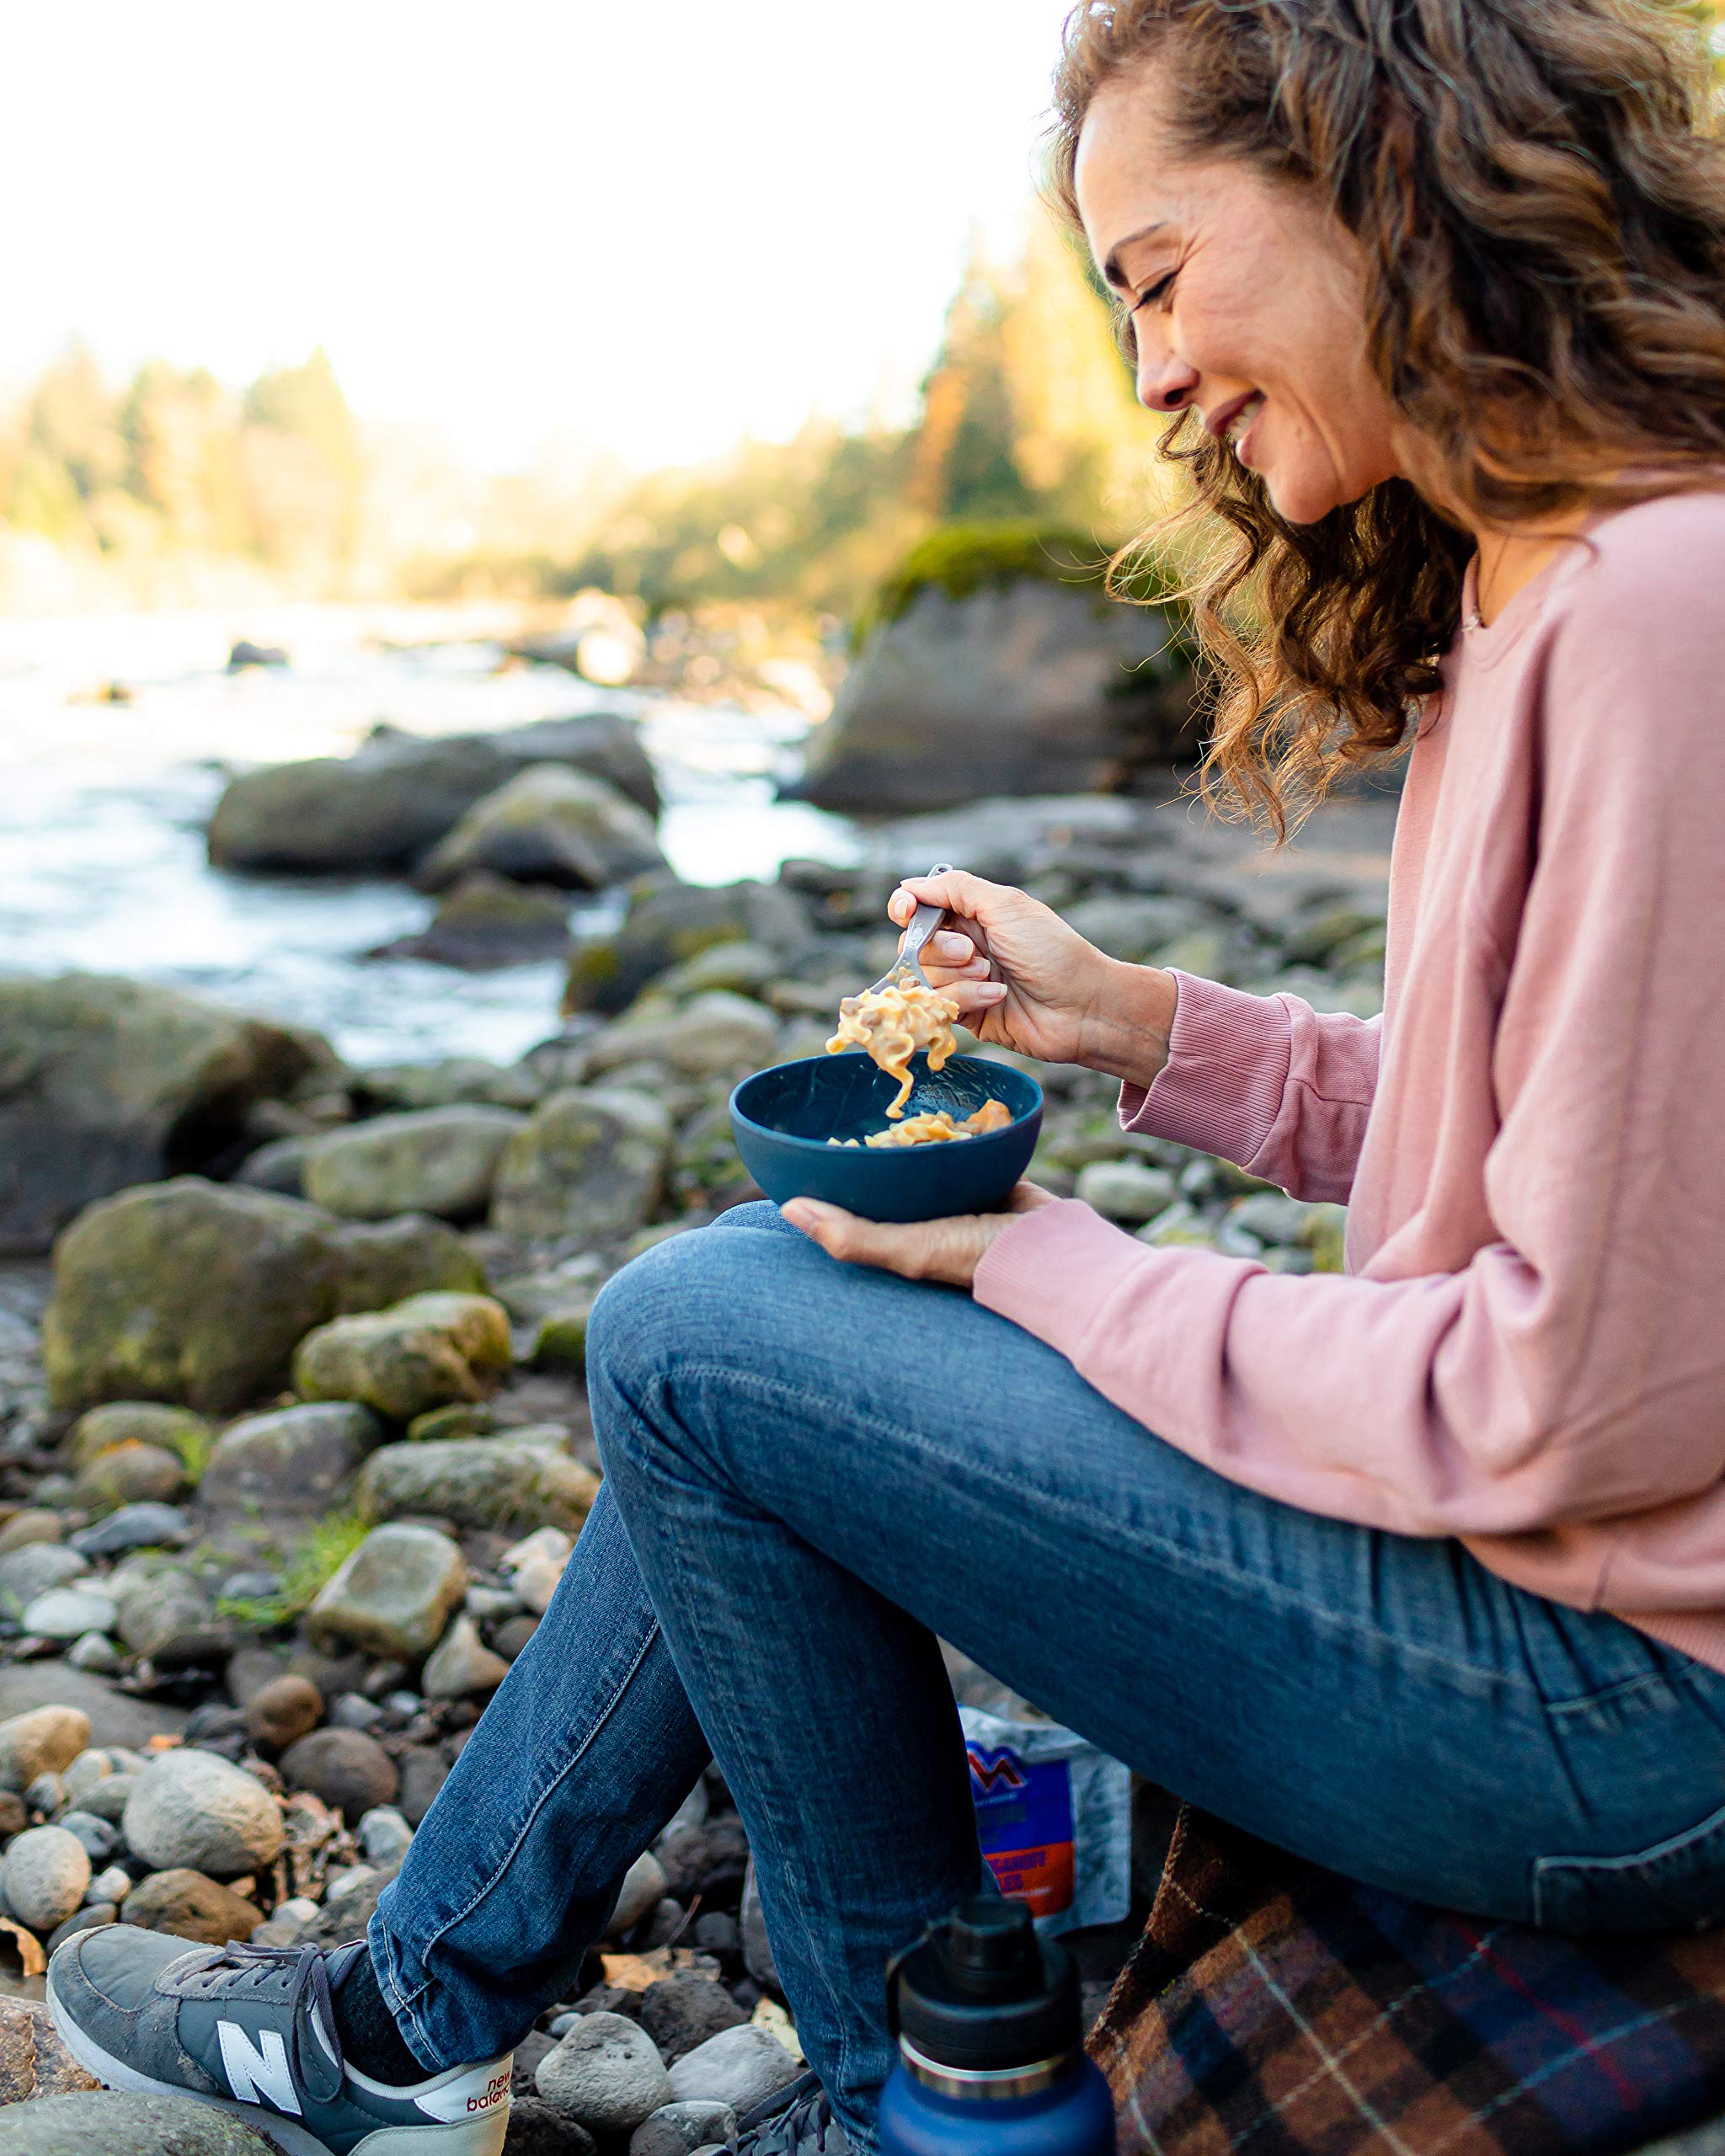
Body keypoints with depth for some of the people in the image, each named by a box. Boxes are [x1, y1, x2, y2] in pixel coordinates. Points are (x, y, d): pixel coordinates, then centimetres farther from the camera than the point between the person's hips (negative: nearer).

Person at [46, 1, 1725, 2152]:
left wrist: (1054, 1272, -12)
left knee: (693, 1336, -8)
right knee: (771, 1284, 12)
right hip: (1495, 1516, 10)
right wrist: (1137, 1022, 3)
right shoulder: (1516, 603, 8)